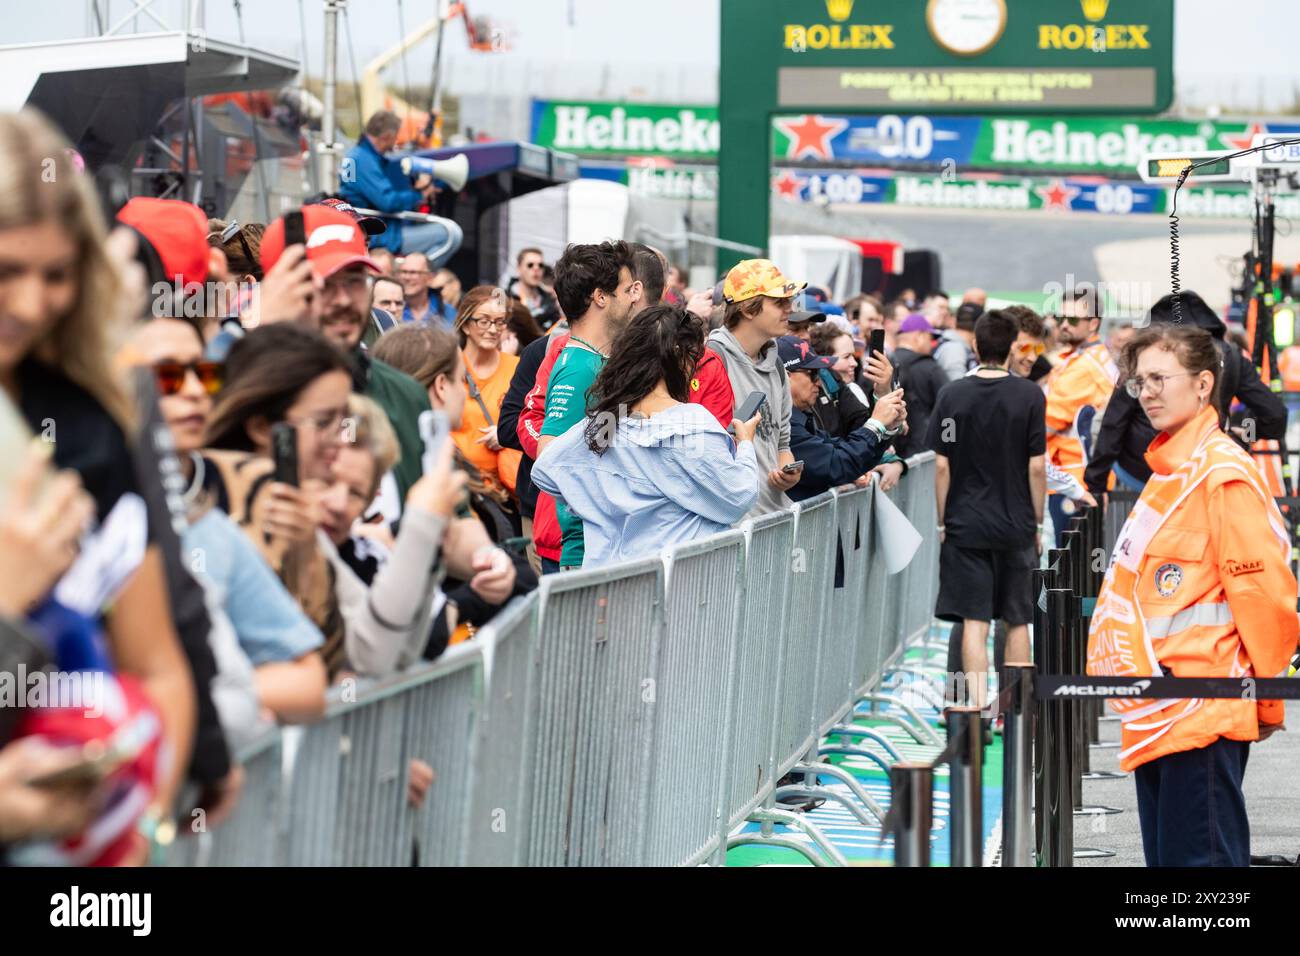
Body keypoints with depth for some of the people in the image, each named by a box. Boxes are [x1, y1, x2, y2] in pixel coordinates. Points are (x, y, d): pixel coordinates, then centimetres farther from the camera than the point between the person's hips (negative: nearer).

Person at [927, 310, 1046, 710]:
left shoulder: (952, 395, -2)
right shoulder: (1030, 396, -5)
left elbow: (942, 466, -1)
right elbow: (1037, 467, -5)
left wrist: (943, 521, 8)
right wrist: (1037, 523, 5)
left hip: (965, 525, 0)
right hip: (1016, 526, 0)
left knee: (973, 622, -1)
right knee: (1017, 621, 11)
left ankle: (977, 707, -7)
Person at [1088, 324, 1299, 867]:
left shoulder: (1222, 472, -13)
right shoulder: (1170, 470, 16)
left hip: (1202, 713, -10)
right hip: (1158, 714, 10)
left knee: (1200, 856, -8)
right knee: (1166, 856, 14)